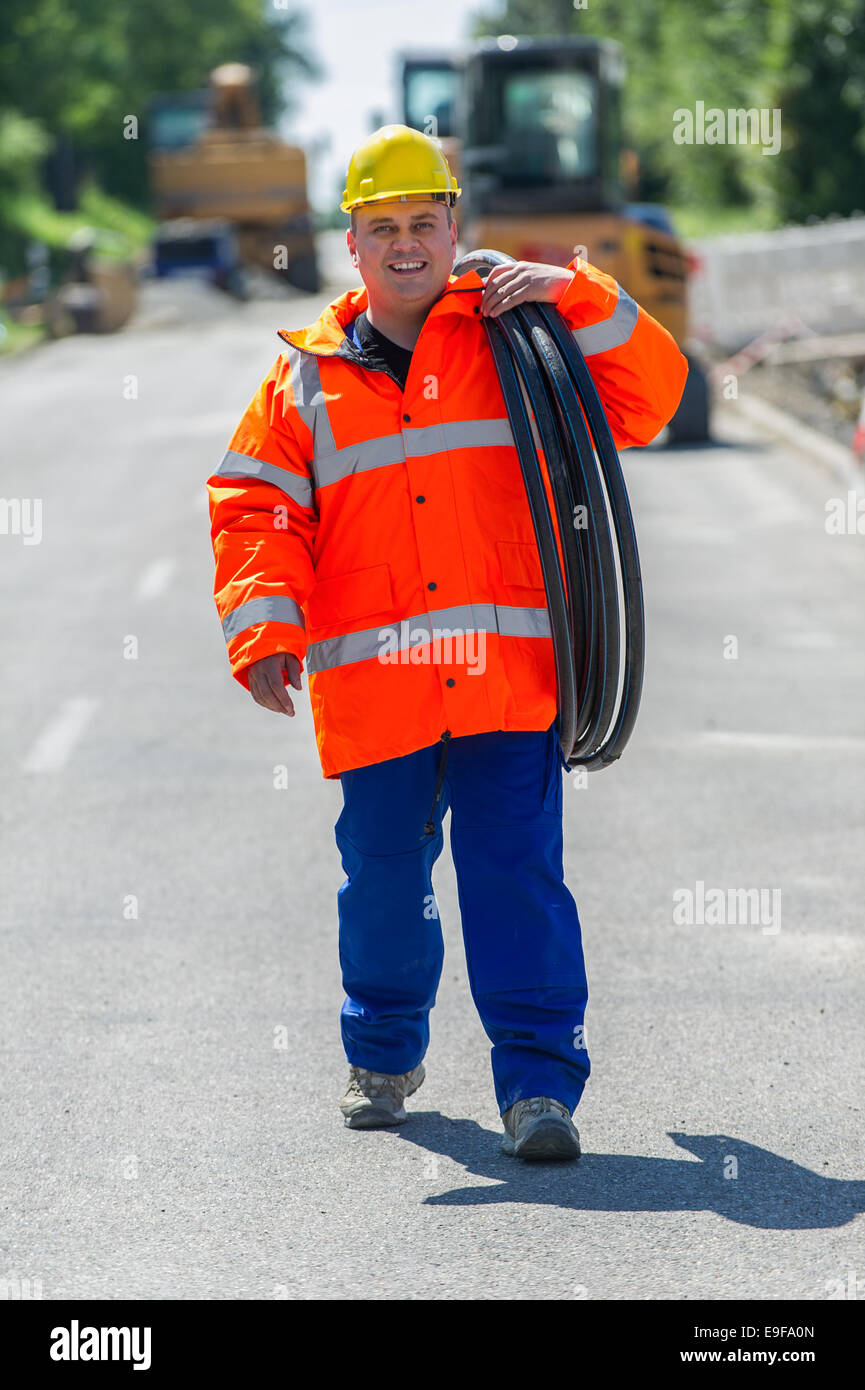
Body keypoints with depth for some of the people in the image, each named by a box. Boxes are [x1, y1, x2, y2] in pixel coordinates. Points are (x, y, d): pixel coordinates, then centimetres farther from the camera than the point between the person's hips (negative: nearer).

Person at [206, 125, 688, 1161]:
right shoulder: (306, 378, 12)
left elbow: (646, 399, 5)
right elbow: (256, 511, 8)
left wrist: (575, 298, -6)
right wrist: (266, 630, -6)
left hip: (510, 675, -2)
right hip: (372, 684, 2)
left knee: (516, 873, -8)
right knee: (383, 880, 10)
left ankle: (539, 1083, -6)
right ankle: (382, 1057, 31)